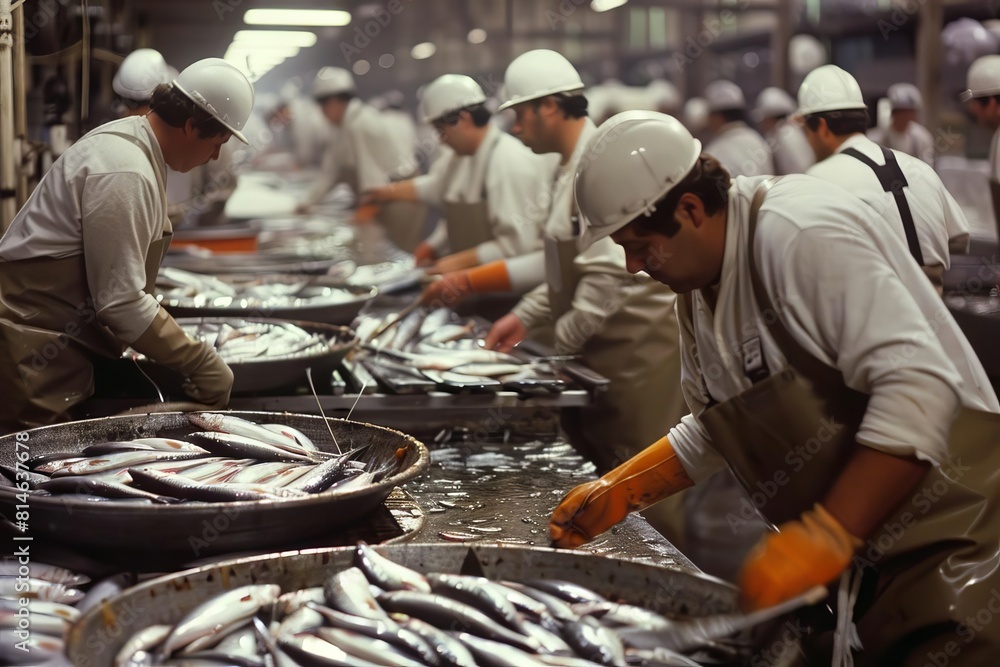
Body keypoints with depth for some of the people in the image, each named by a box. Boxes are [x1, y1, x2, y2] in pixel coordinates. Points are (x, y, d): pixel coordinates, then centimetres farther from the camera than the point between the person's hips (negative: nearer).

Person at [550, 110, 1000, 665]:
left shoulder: (798, 233, -22)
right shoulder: (696, 288, 7)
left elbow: (920, 386, -28)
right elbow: (712, 431, 21)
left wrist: (823, 538, -30)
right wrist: (618, 492, 12)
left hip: (950, 535, -8)